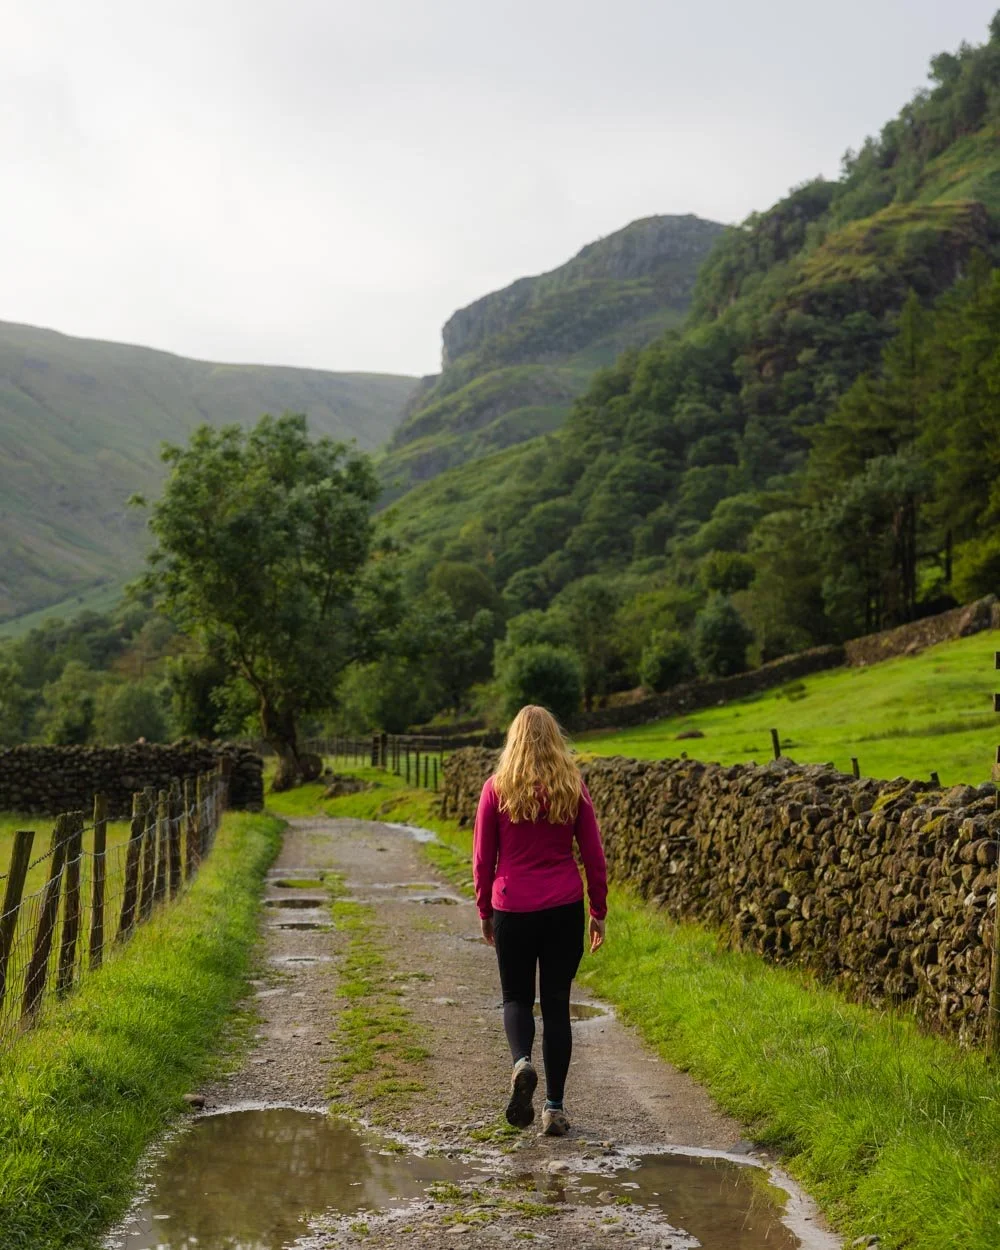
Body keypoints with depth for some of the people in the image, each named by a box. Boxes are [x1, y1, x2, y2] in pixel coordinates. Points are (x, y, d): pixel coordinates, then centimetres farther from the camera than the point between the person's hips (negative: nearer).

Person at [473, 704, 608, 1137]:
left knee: (517, 998, 15)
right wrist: (599, 911, 13)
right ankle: (554, 1108, 8)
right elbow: (594, 856, 3)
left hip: (511, 910, -1)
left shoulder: (497, 789, -3)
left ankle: (521, 1062, -14)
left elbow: (483, 858, 1)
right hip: (564, 910, 1)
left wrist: (484, 912, 12)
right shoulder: (573, 788, 0)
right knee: (556, 1004, 9)